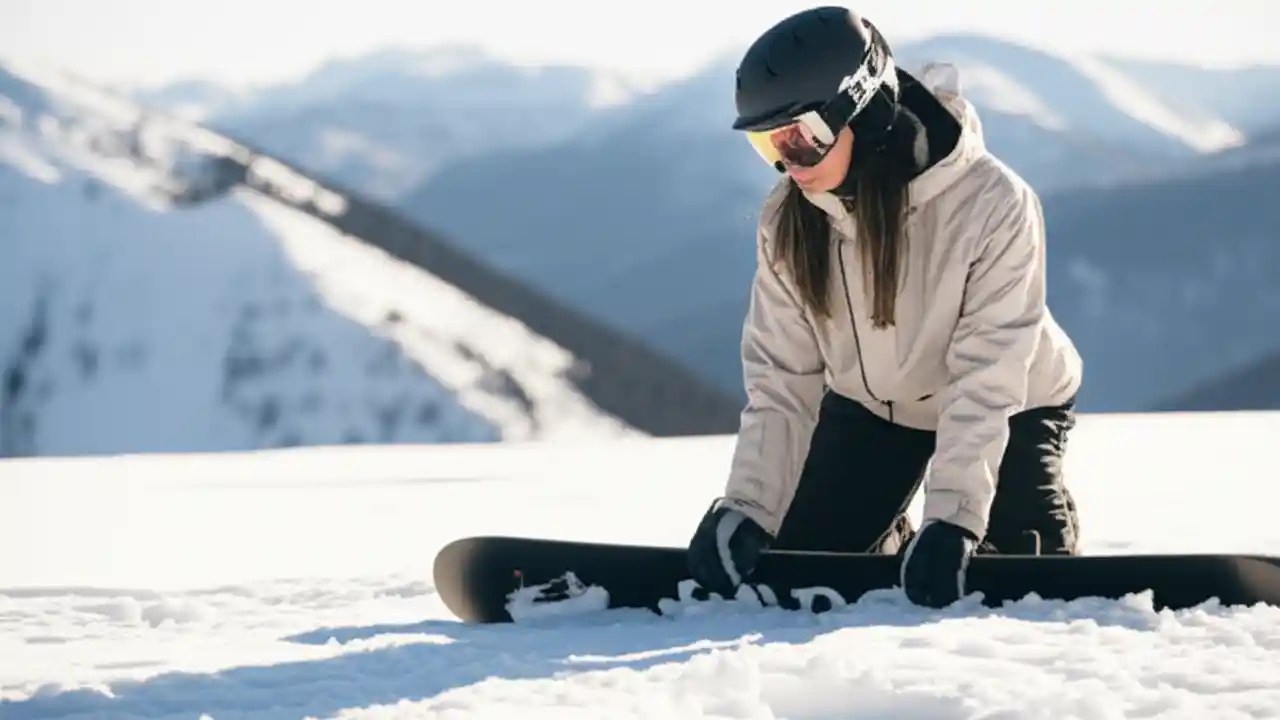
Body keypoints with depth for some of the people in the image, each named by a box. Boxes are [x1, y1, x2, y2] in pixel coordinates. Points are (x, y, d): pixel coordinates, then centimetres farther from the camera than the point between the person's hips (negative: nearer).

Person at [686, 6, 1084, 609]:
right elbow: (781, 374, -16)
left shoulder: (992, 204, -34)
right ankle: (888, 546, 27)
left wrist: (951, 519, -39)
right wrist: (747, 506, -26)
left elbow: (986, 377, -34)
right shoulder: (787, 221, -21)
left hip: (1009, 408, -3)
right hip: (869, 406, 3)